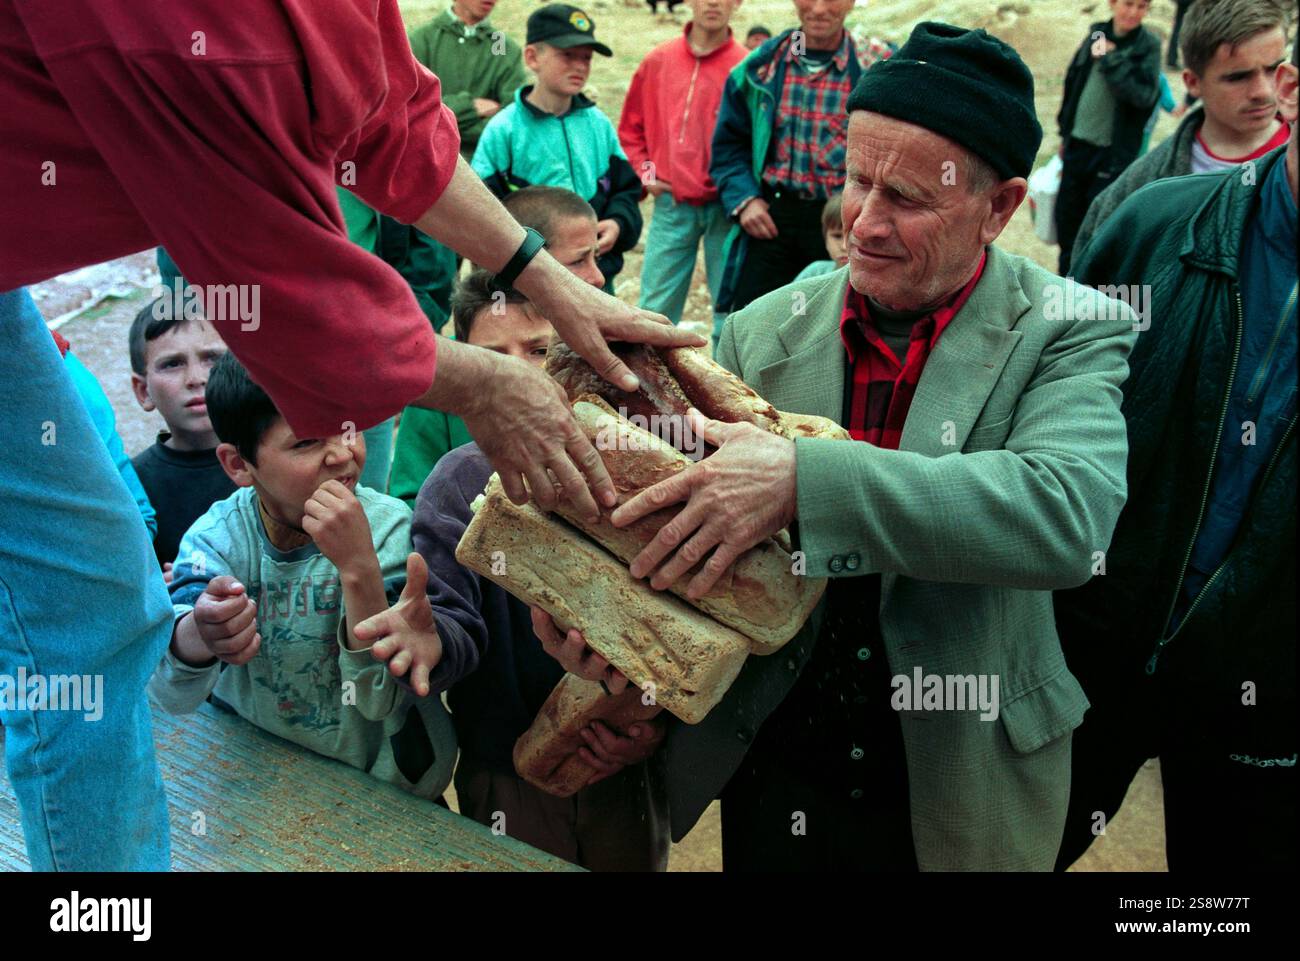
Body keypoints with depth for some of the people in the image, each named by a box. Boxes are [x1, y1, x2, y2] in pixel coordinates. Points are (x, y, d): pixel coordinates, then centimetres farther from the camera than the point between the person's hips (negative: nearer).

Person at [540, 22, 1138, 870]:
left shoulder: (1072, 332, -11)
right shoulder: (762, 331, -4)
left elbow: (1066, 515, -29)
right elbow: (684, 510, 2)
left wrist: (803, 480, -37)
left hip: (957, 795, -1)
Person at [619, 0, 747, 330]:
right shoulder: (657, 61, 6)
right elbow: (630, 127, 17)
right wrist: (644, 171, 5)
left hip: (724, 205, -2)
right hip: (671, 205, 2)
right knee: (657, 307, 6)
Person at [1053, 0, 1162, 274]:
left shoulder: (1148, 46, -7)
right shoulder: (1096, 34, 4)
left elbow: (1144, 95, -21)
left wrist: (1109, 59, -21)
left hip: (1113, 152, -4)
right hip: (1077, 144, 5)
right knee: (1066, 215, 13)